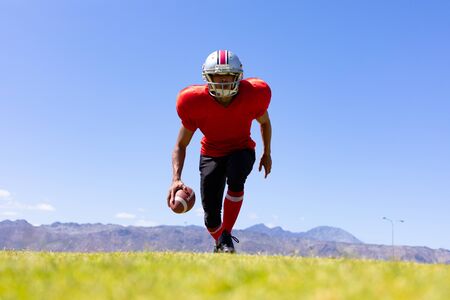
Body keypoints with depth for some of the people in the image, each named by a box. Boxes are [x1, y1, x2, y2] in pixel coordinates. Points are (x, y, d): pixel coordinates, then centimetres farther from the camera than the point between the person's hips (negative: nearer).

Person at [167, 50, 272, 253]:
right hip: (211, 154, 0)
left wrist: (267, 153, 5)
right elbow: (181, 145, -14)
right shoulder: (194, 102, -24)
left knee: (235, 179, -36)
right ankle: (219, 243, 30)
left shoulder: (254, 94, -22)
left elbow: (264, 122, 4)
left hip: (242, 150, 0)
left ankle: (226, 235, -18)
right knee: (211, 215, -5)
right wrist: (176, 179, -28)